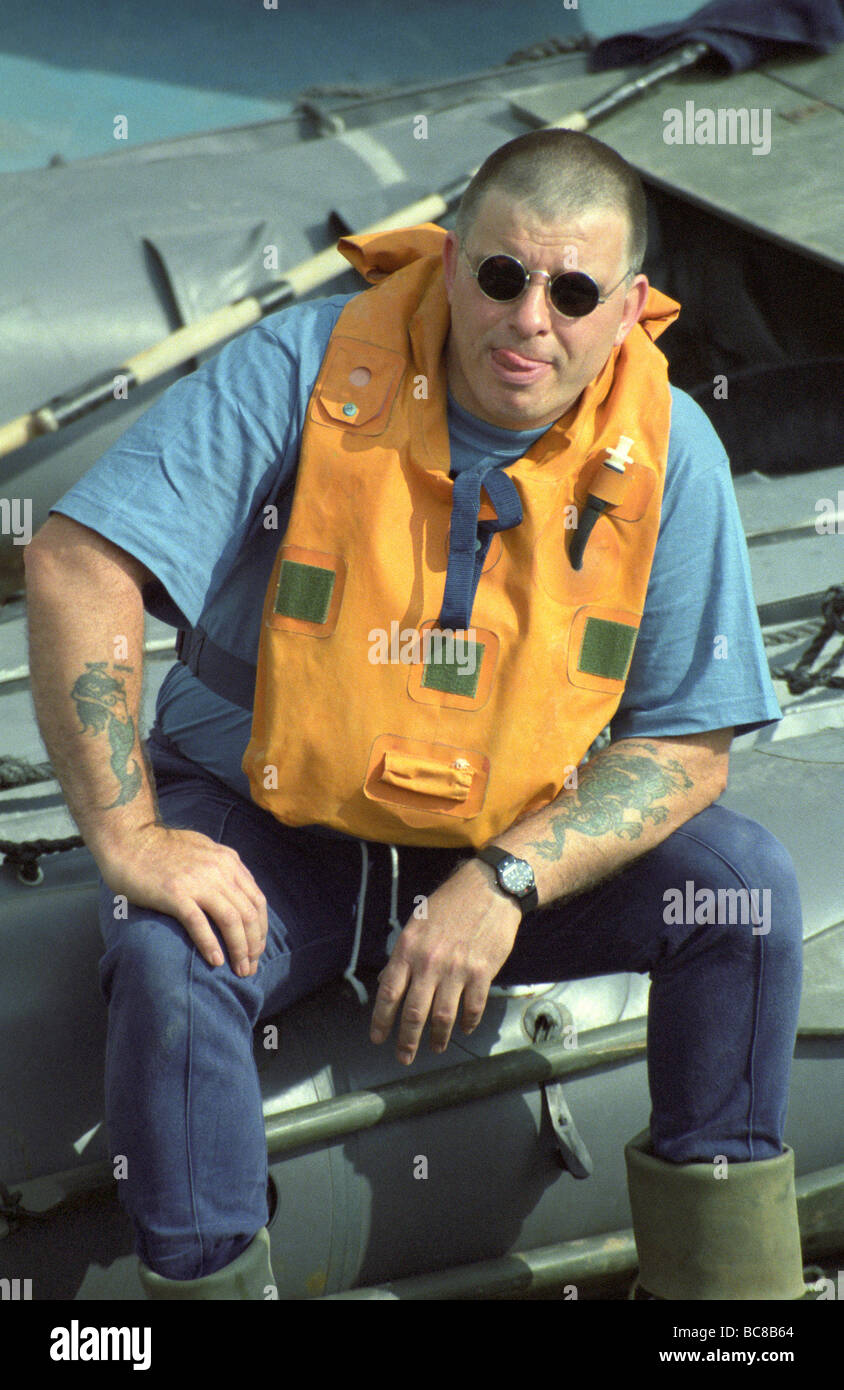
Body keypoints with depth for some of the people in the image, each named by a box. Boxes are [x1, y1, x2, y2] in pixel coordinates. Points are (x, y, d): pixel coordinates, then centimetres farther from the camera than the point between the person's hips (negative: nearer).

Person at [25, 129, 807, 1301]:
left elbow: (685, 746, -9)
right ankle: (202, 1272, -13)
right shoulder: (307, 369, -17)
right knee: (166, 959, -33)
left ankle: (719, 1267, -3)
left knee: (745, 883, -18)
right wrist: (126, 835, -27)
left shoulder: (665, 452, -10)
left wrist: (505, 883, -25)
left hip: (516, 850, 2)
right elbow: (78, 565, -21)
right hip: (267, 826, -2)